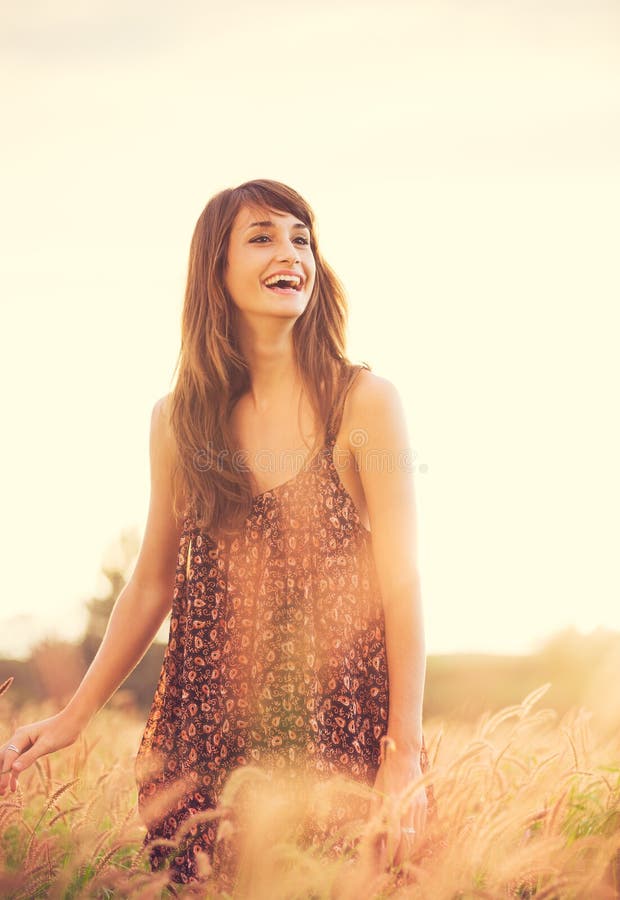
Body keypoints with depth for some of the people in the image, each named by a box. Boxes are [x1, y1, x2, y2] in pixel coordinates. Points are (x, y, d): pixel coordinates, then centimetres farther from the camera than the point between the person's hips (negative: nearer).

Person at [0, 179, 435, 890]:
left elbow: (402, 582, -7)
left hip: (341, 723, -2)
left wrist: (406, 752, -11)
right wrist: (74, 717, 10)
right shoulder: (177, 419, 4)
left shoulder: (363, 403, -5)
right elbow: (152, 583, 12)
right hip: (210, 719, 3)